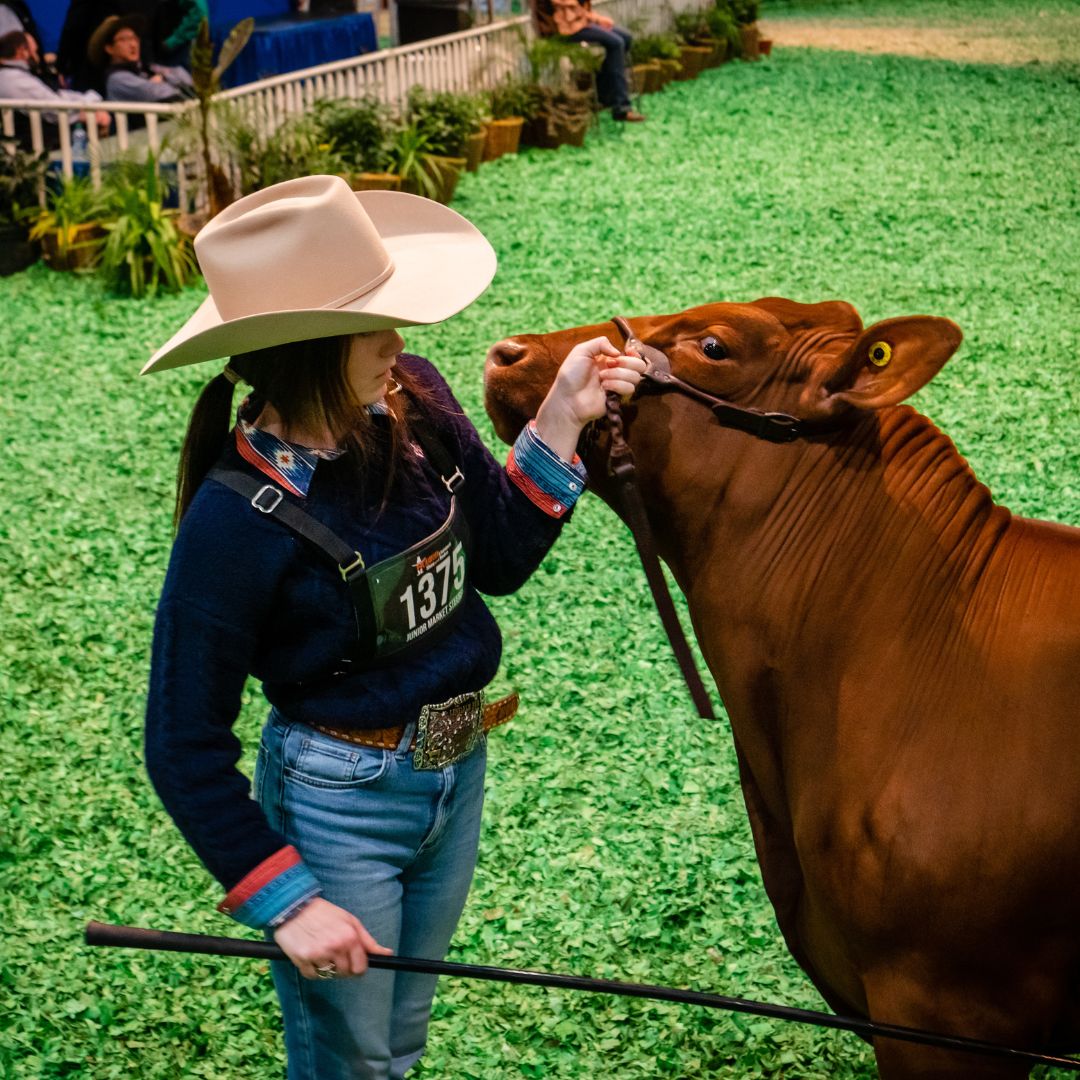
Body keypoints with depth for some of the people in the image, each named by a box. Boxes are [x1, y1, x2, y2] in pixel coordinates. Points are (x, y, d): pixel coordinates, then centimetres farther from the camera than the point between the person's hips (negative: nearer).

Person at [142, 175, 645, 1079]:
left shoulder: (414, 401, -13)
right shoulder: (236, 519, -28)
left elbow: (498, 561, 1)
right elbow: (185, 747, -19)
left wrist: (563, 418, -12)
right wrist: (287, 903, -17)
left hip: (457, 774, 6)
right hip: (338, 809, -6)